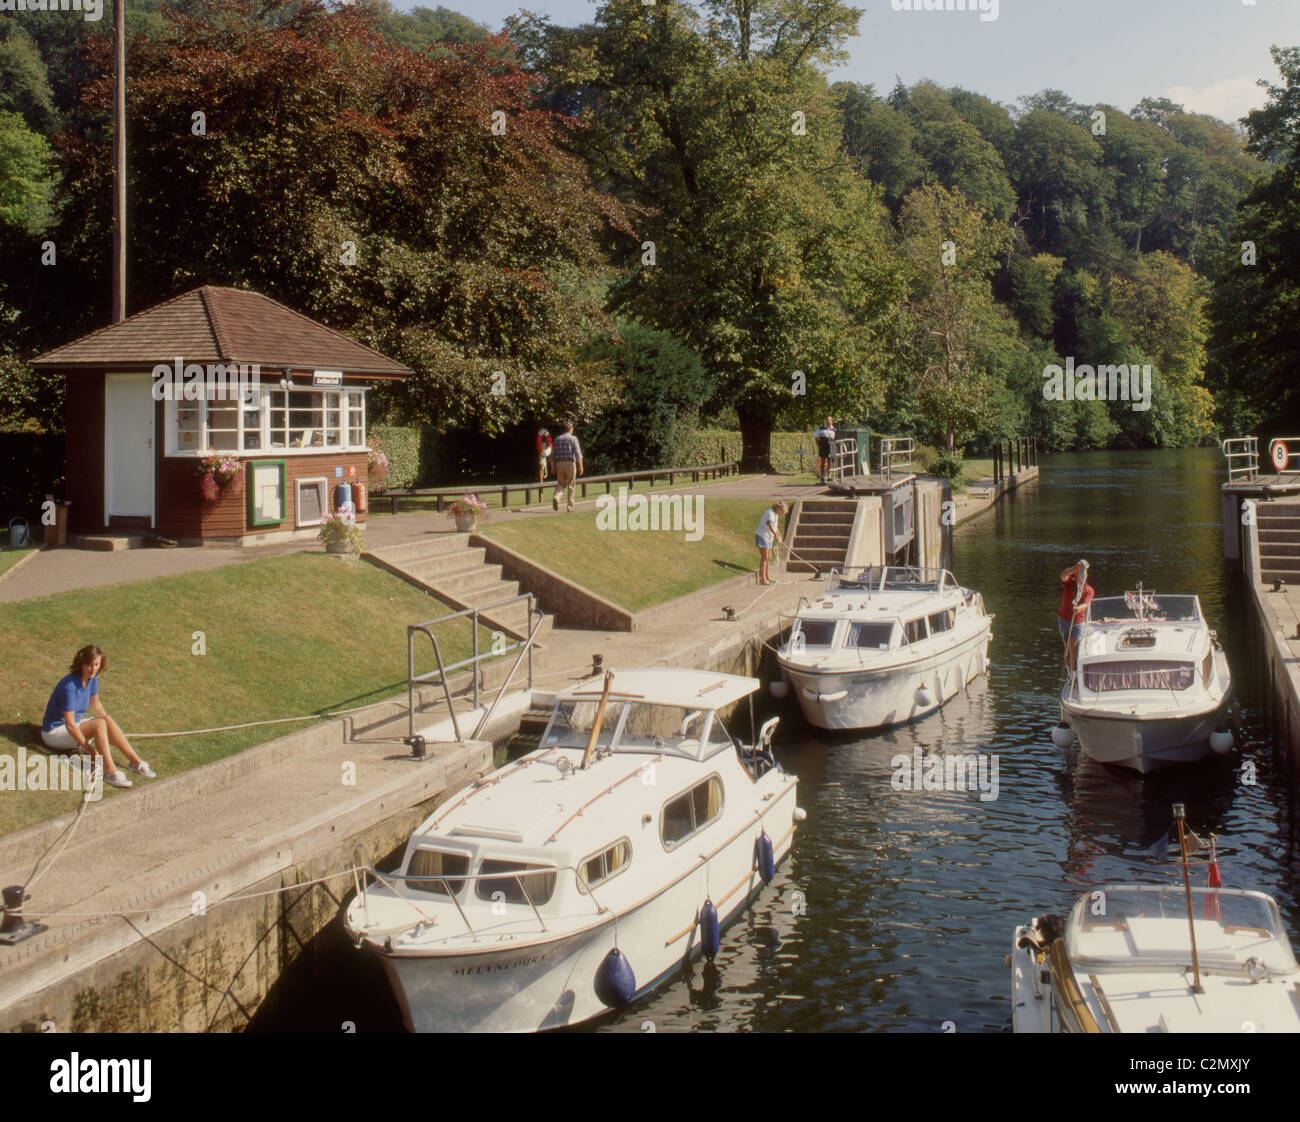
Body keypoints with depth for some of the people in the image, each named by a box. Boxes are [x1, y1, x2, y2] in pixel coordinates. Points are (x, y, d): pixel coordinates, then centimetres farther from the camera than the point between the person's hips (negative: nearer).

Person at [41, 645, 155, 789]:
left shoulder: (92, 678, -4)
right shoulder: (69, 686, -29)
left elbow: (95, 704, 14)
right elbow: (70, 724, -28)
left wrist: (111, 728, 6)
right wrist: (90, 750, -26)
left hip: (75, 725, 8)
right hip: (54, 732, -8)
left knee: (108, 721, -15)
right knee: (99, 724, -27)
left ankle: (135, 762, -18)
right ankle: (110, 772, -35)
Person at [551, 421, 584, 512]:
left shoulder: (557, 439, 10)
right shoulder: (573, 438, -2)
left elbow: (552, 455, 12)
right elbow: (578, 453, -10)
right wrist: (580, 466, -10)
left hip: (559, 463, 3)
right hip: (570, 463, -3)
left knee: (560, 484, 10)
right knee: (570, 486, 6)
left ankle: (556, 497, -20)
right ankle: (570, 507, 7)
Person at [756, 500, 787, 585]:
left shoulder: (775, 514, 15)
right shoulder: (770, 513, -18)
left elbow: (776, 527, 32)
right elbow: (770, 525, -37)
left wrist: (779, 536, 37)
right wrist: (776, 535, -48)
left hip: (768, 539, 10)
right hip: (762, 536, -10)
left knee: (769, 558, 11)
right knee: (764, 558, -13)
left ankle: (768, 578, 15)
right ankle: (762, 579, -15)